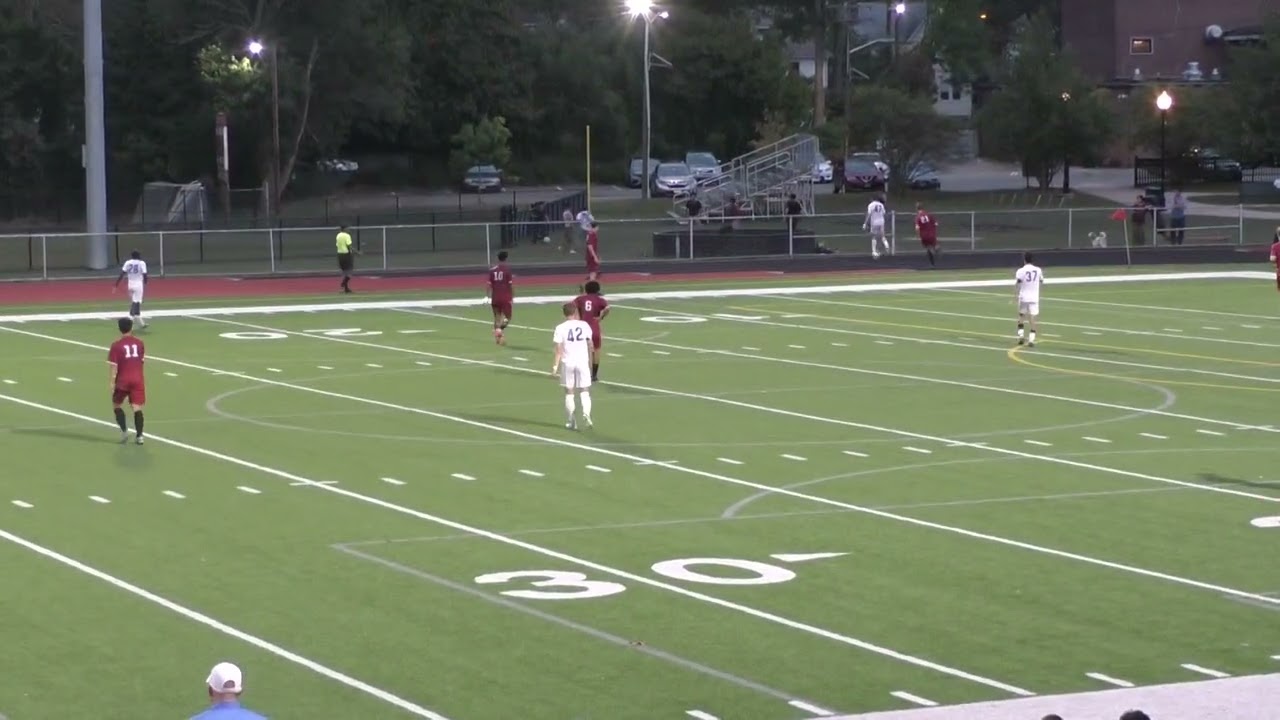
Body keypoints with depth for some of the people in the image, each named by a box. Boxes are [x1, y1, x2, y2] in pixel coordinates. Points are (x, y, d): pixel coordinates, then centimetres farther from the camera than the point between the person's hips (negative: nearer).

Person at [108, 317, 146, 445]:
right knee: (137, 407, 2)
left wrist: (112, 382, -6)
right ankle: (139, 436, -2)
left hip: (123, 380, -2)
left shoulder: (116, 346, -7)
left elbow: (114, 367, -10)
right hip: (138, 379, 2)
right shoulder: (139, 343, 4)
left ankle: (124, 431, 3)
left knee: (117, 404, 16)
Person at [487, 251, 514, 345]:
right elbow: (510, 284, -8)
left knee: (497, 317, 14)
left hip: (495, 297, 4)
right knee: (507, 317, 4)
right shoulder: (507, 270, -7)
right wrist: (512, 297, 0)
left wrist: (488, 297, 7)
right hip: (505, 297, -4)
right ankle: (500, 328, -24)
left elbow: (489, 284, 2)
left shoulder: (492, 270, 3)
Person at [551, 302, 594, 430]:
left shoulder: (561, 328, -6)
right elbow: (589, 345, 10)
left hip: (567, 362, -1)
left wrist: (555, 365, -7)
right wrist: (590, 360, 24)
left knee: (569, 392, 9)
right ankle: (586, 413, -17)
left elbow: (559, 349, -10)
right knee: (584, 391, 8)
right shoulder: (584, 326, 0)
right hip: (582, 361, 1)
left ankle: (571, 421, 7)